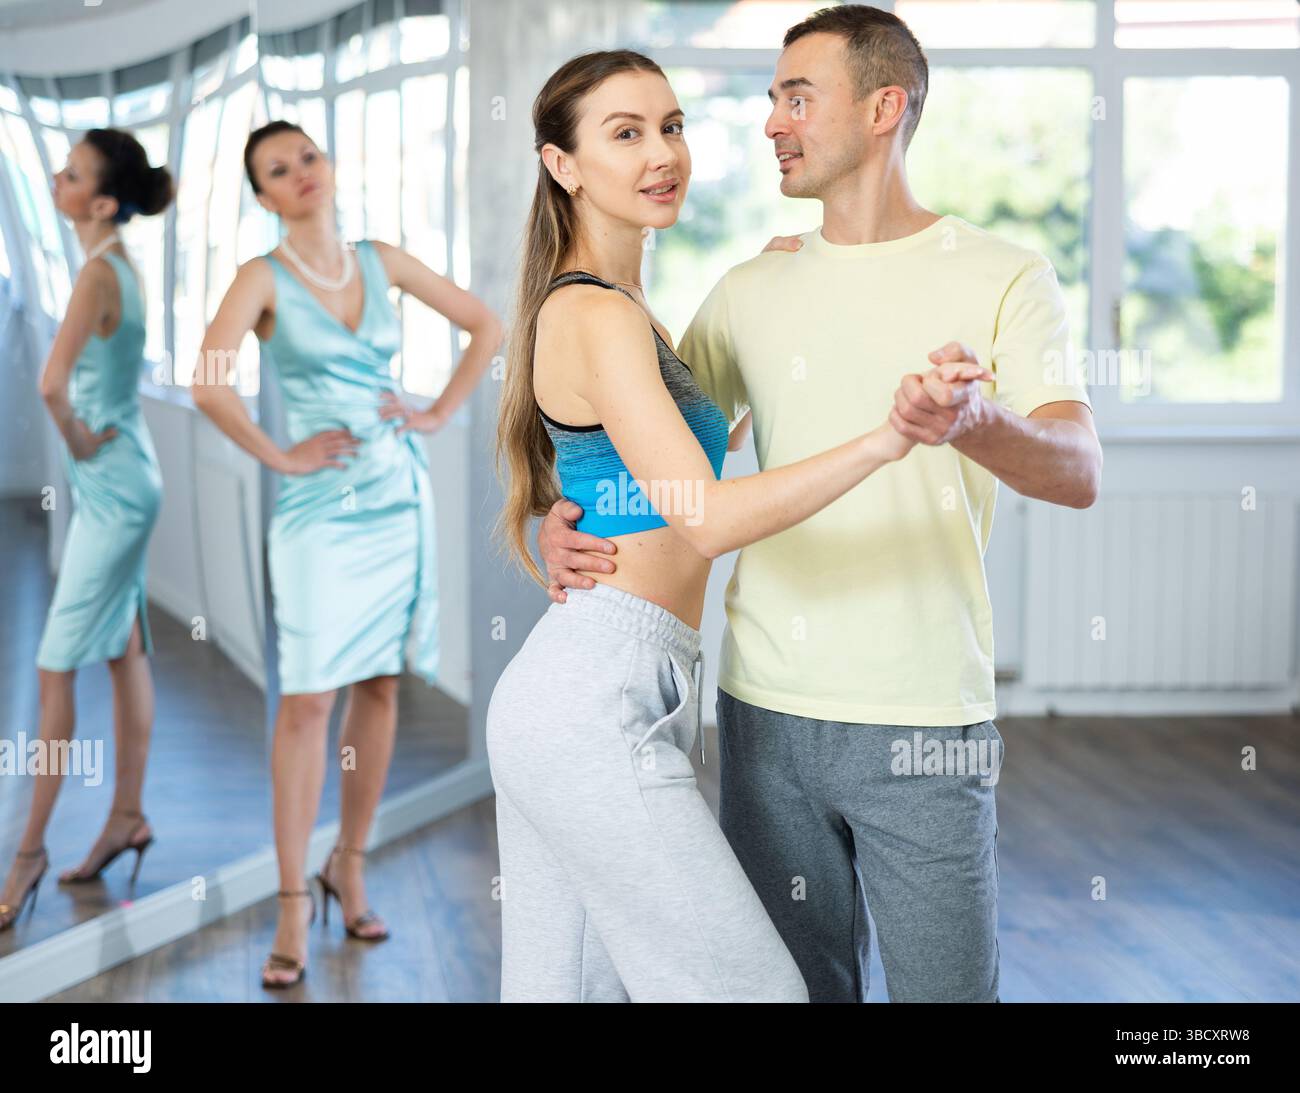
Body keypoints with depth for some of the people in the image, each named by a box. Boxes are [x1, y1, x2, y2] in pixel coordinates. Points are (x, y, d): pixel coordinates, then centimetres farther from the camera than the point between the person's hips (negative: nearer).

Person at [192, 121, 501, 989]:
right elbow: (210, 385, -17)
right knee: (308, 701, -7)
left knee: (379, 686, 8)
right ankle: (295, 907, -2)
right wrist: (278, 457, -12)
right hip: (322, 509, -4)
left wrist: (440, 413, 6)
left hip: (401, 497, 4)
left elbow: (488, 326, 14)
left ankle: (351, 866, 23)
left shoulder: (383, 262, 8)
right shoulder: (264, 278, -4)